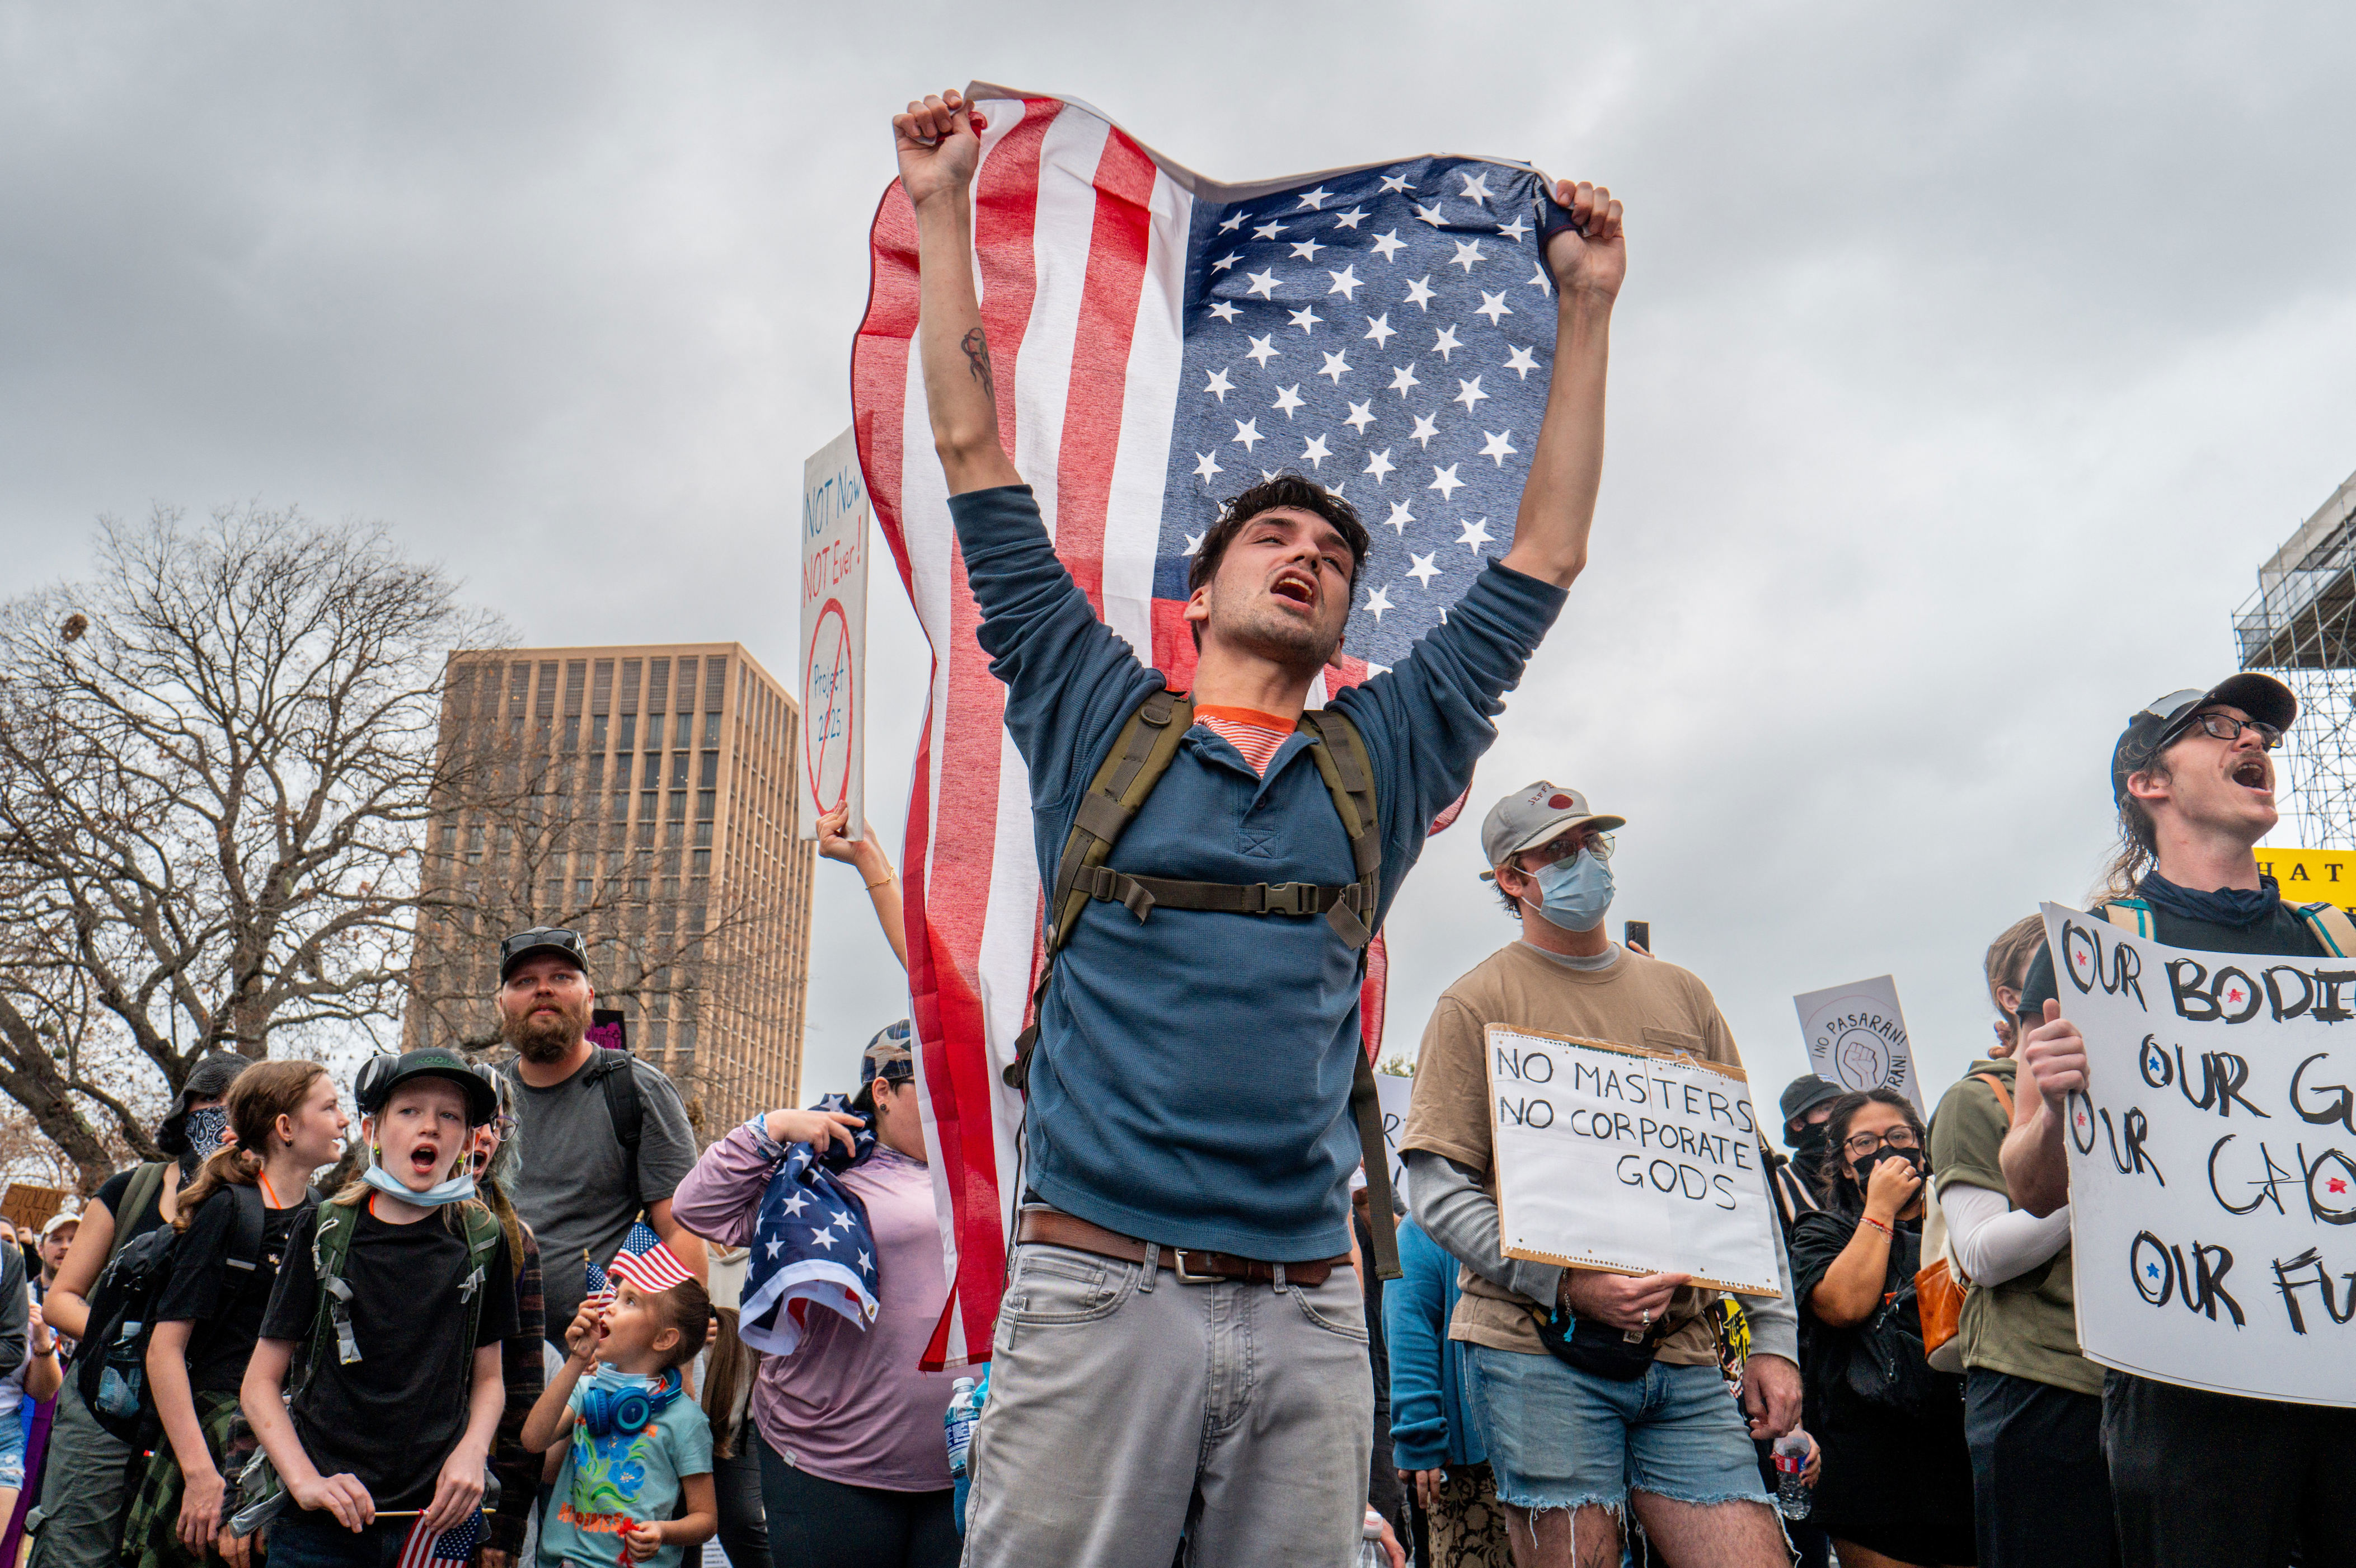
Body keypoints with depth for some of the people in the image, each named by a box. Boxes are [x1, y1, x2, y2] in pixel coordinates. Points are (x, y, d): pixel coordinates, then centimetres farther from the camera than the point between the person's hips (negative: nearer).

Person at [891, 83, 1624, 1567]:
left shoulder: (1383, 759, 14)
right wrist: (944, 210, 16)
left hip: (1308, 1314, 3)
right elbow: (978, 457, 12)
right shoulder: (1098, 717, 9)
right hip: (1097, 1287, -2)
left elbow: (1543, 558, 17)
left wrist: (1588, 305, 21)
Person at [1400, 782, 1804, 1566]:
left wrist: (1774, 1336, 9)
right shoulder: (1477, 1003, 2)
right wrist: (1568, 1284, -16)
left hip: (1684, 1357, 4)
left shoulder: (1682, 995, 17)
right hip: (1539, 1349, -4)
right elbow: (1436, 1188, -5)